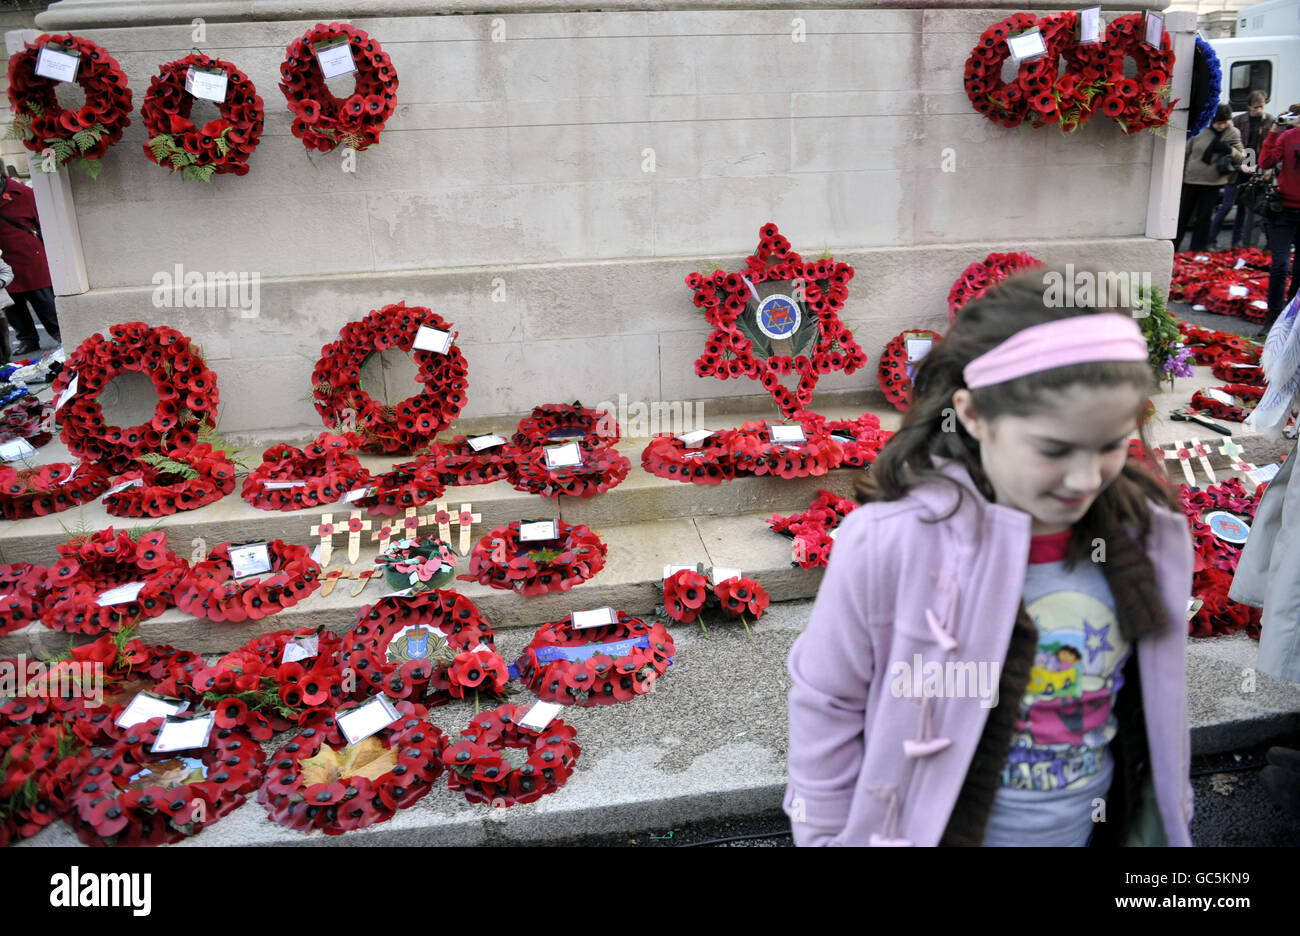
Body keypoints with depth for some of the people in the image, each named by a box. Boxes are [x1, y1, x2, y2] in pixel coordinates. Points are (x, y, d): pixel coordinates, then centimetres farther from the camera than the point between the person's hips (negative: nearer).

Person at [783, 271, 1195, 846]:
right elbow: (825, 704, -15)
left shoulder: (1153, 537, -15)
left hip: (1095, 825, 3)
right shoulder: (887, 543, -28)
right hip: (932, 826, -3)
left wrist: (1174, 818, 13)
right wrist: (826, 836, -6)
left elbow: (1159, 704, 2)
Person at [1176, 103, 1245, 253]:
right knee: (1182, 215, 8)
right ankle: (1170, 248, 18)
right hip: (1190, 180, 0)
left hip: (1212, 183, 0)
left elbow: (1241, 157, -1)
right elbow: (1186, 153, 6)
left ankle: (1198, 250, 11)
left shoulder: (1232, 134, -2)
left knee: (1203, 217, 4)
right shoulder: (1200, 131, -4)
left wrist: (1230, 150, -22)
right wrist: (1180, 175, 7)